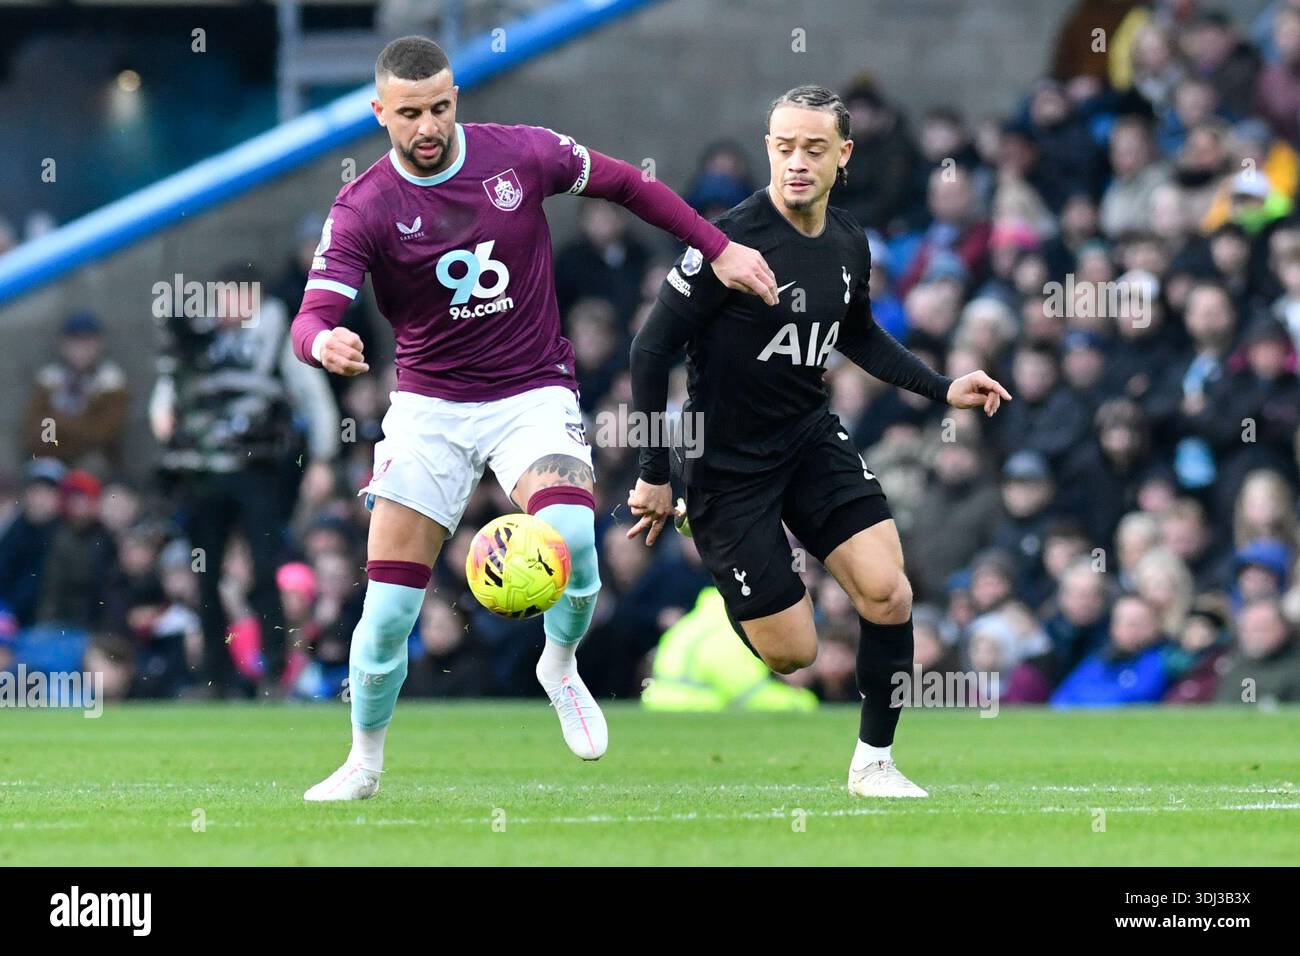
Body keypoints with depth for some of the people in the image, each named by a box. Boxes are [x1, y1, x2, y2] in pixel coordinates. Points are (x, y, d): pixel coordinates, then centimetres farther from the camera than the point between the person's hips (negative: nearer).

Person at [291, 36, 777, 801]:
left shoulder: (523, 155, -7)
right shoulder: (362, 211, -10)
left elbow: (627, 185, 9)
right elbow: (314, 314, -21)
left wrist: (719, 249, 7)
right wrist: (324, 343, -45)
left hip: (533, 393, 0)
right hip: (429, 407, 0)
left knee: (570, 532, -30)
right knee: (388, 603, -7)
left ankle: (561, 667, 2)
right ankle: (365, 762, 16)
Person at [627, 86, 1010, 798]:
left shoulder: (848, 245, 0)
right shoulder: (731, 241, -21)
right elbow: (652, 347, -15)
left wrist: (943, 388, 11)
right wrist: (654, 474, -13)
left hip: (812, 437, 6)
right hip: (727, 463, -6)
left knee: (886, 592, -12)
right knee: (792, 652, -7)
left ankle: (873, 764, 7)